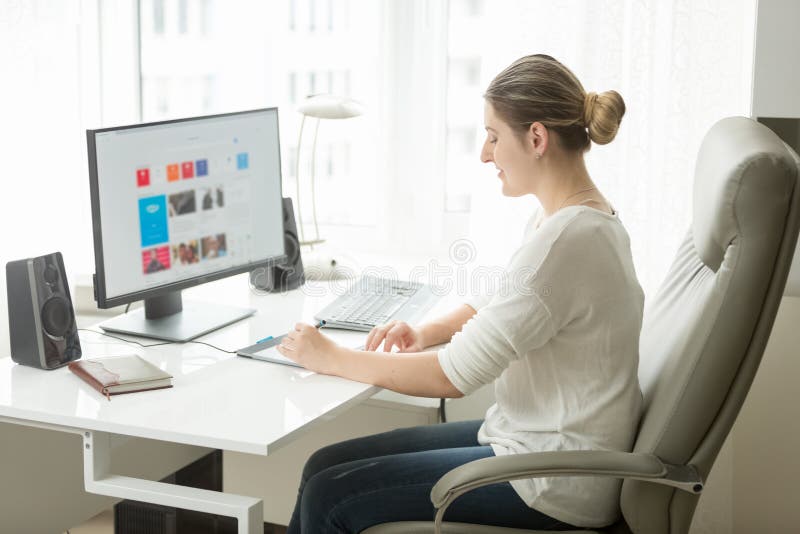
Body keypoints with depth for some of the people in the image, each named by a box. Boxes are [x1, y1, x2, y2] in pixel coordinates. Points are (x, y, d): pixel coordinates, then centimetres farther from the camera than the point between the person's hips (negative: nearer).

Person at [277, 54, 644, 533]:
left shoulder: (566, 238, -26)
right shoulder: (572, 215, 7)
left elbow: (455, 375, -23)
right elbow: (502, 305, 23)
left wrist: (333, 358, -11)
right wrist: (427, 332, 4)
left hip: (553, 486, -10)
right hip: (528, 438, 10)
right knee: (324, 466, 8)